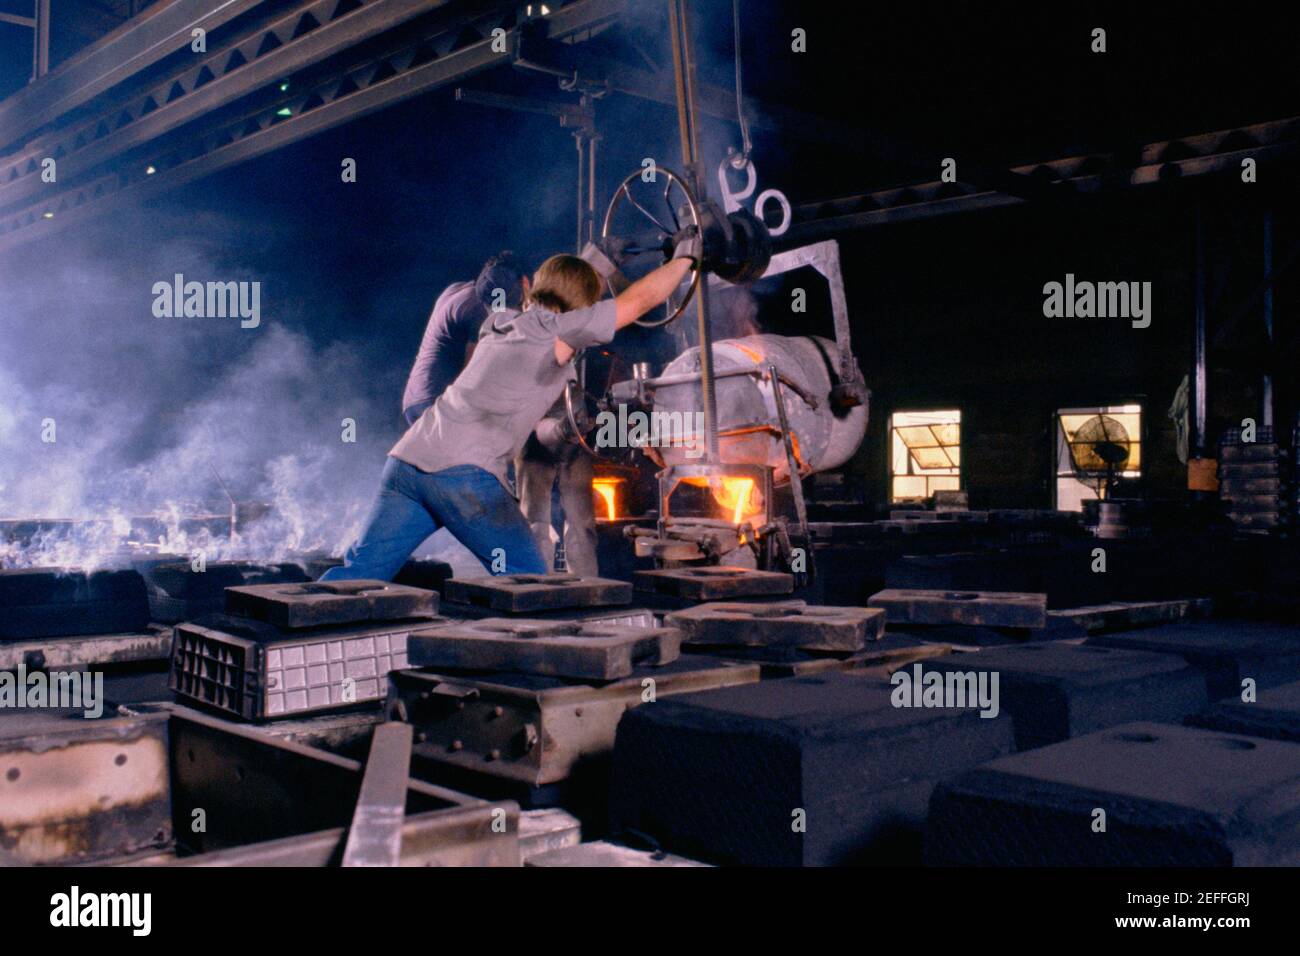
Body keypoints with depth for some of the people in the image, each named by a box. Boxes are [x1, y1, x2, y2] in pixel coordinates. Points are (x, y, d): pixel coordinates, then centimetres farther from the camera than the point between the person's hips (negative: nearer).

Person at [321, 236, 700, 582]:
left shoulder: (502, 323, 23)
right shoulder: (554, 327, 0)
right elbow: (643, 298, 5)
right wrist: (684, 257, 20)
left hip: (407, 461, 8)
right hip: (462, 472, -8)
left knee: (360, 572, 6)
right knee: (525, 581, 2)